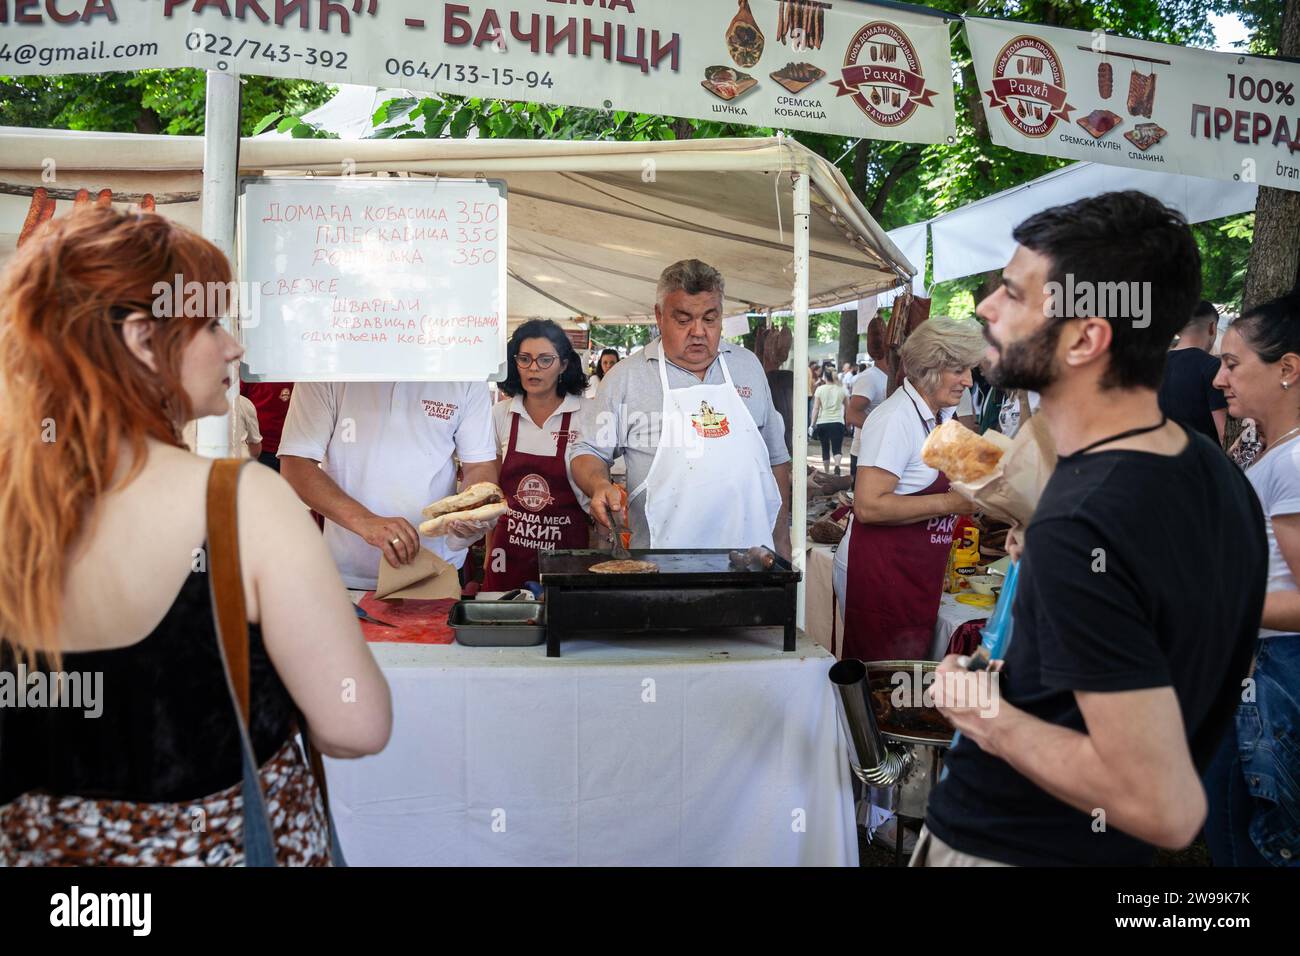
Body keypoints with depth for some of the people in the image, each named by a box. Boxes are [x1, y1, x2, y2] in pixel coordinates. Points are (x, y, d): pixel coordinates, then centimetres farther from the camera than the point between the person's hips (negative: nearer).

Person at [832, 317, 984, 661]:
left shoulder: (939, 416, 13)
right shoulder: (895, 419, -16)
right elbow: (869, 506, -24)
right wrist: (949, 502, -20)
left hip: (913, 578, 9)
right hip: (880, 577, -9)